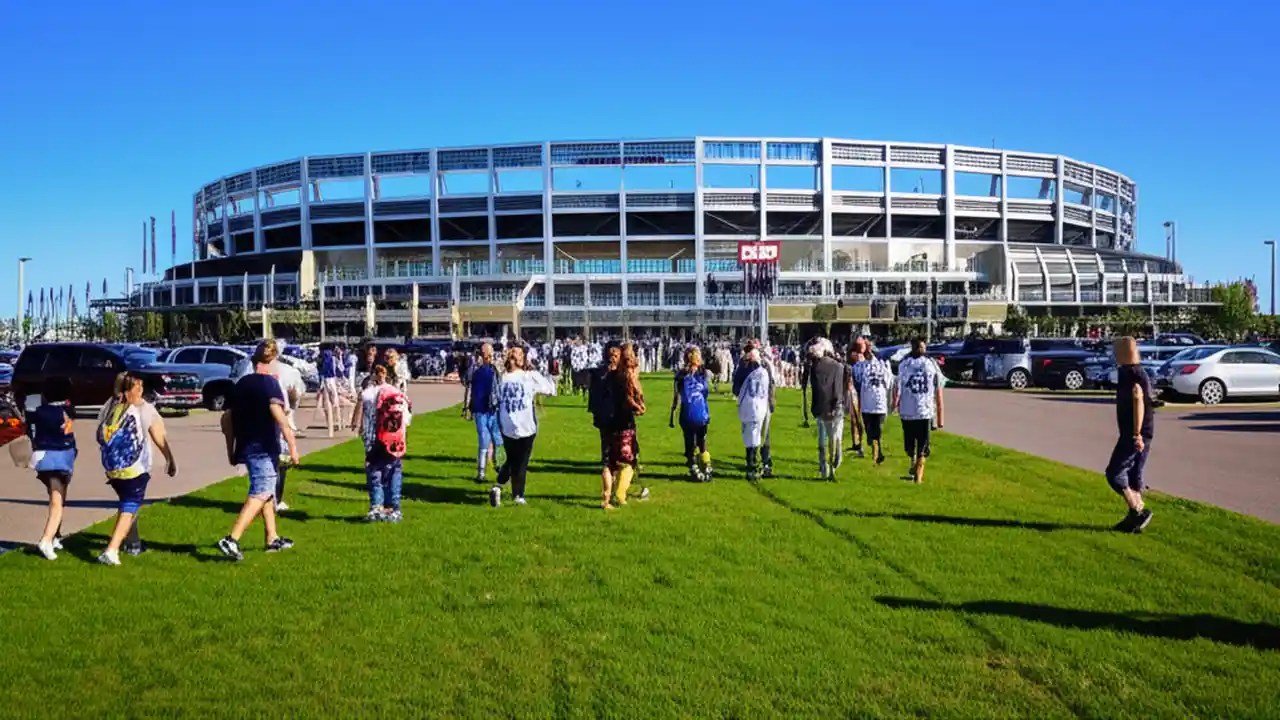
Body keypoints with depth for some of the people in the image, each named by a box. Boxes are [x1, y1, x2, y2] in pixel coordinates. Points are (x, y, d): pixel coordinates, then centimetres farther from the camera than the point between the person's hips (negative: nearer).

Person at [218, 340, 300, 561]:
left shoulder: (241, 384, 12)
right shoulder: (269, 382, -10)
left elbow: (227, 418, 14)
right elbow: (278, 414, -25)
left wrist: (231, 449, 21)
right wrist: (292, 445, -25)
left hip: (245, 447, 8)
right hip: (264, 448, -8)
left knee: (267, 492, 20)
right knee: (260, 494, -8)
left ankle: (273, 539, 27)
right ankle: (231, 540, -19)